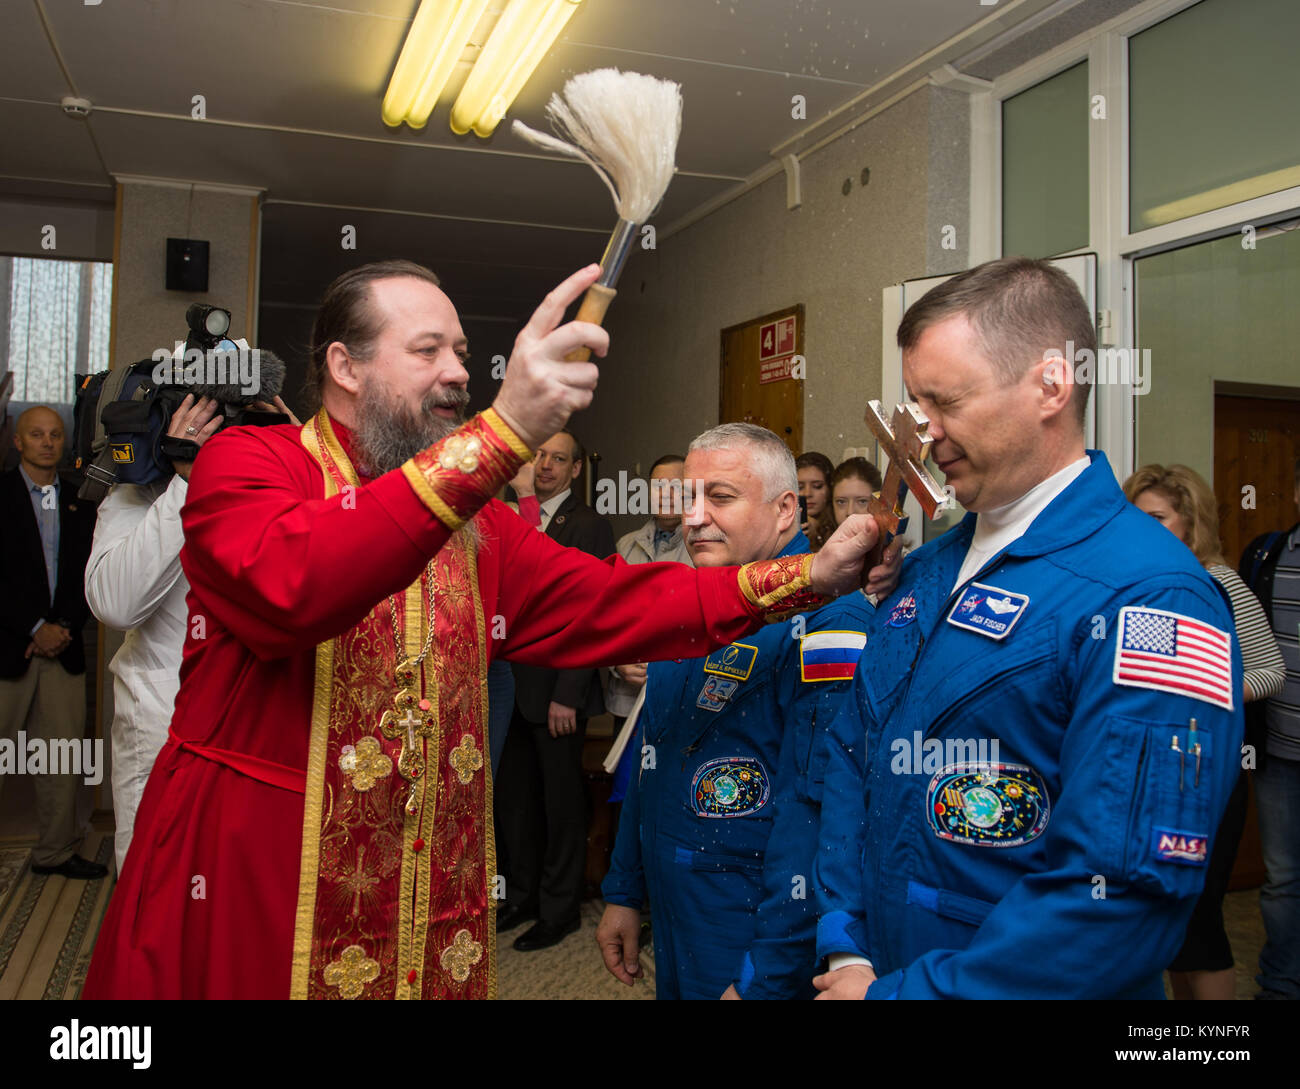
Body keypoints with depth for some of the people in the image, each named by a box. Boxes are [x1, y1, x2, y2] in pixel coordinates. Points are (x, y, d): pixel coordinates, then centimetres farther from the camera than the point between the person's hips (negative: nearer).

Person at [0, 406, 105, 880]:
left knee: (63, 751, 6)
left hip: (63, 646, 4)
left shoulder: (80, 502, 12)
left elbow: (88, 573, 9)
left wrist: (65, 627, -4)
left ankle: (56, 851, 16)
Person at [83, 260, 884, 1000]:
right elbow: (294, 584, -31)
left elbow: (610, 603, 3)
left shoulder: (477, 523, 10)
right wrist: (502, 432, -39)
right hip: (248, 899, -5)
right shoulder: (247, 463, -9)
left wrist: (806, 577, -5)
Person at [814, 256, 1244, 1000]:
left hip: (1020, 983, -6)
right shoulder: (930, 570, 4)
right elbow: (853, 757, 7)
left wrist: (899, 992, -20)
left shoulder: (1149, 596, -21)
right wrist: (844, 947, -3)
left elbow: (1126, 894, -27)